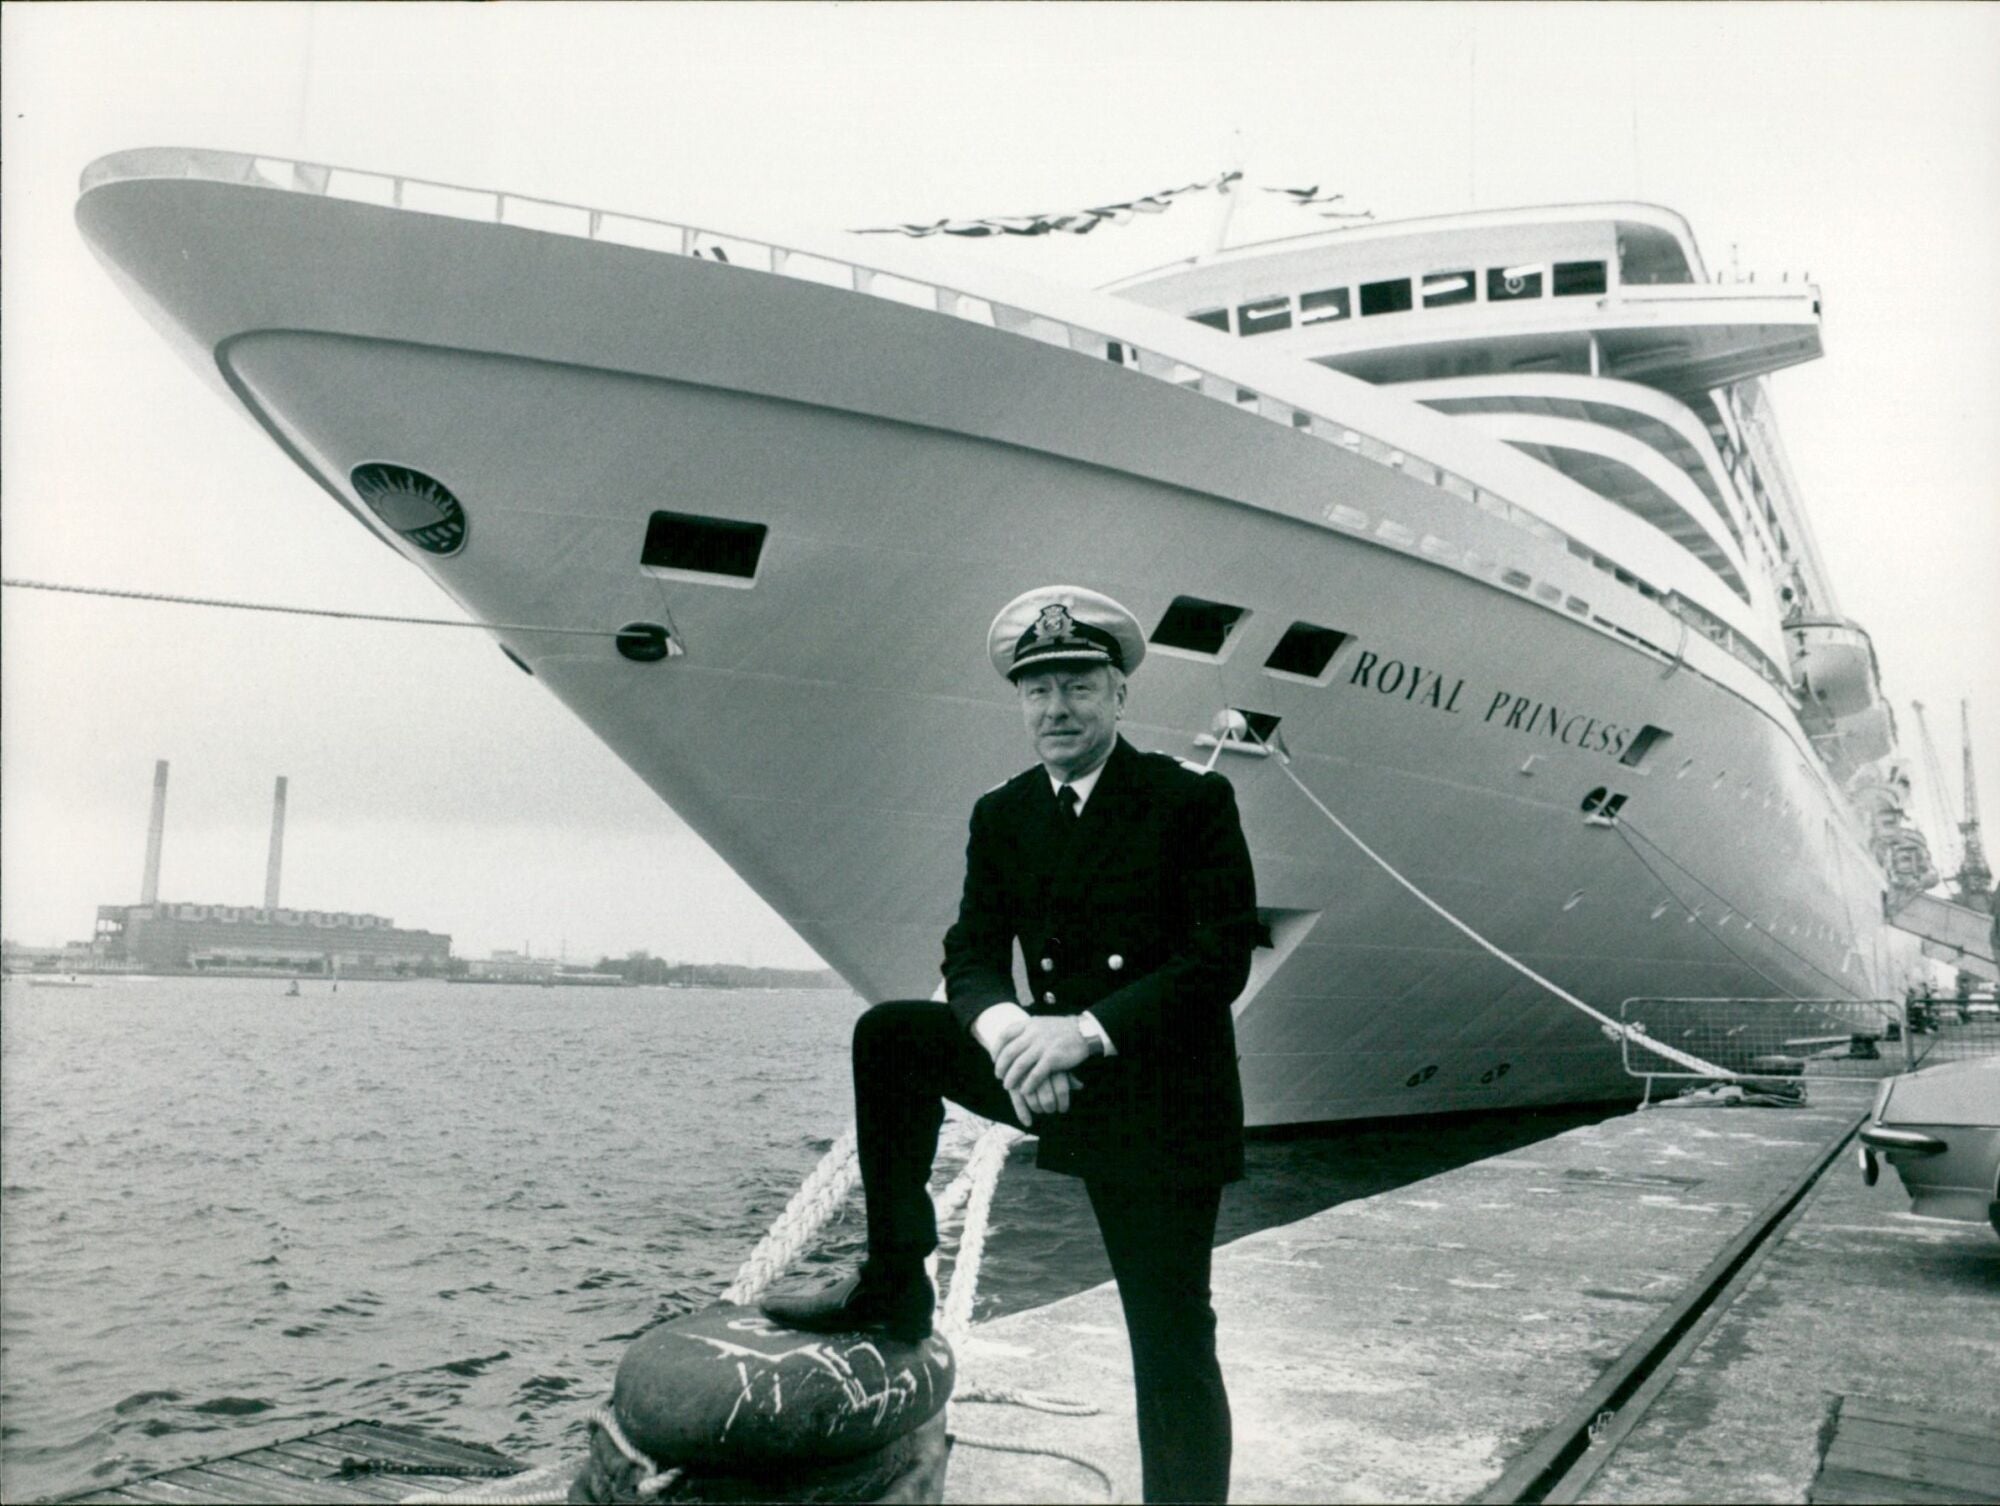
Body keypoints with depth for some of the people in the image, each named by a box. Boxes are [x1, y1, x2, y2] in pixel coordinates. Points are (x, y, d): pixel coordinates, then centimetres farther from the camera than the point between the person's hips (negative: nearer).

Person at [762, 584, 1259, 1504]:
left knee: (1171, 1352, 0)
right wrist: (1006, 1029, -24)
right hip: (1050, 1069, 5)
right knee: (890, 1035, -9)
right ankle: (895, 1287, 1)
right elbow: (972, 955, 0)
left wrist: (1086, 1032, -28)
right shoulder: (1001, 817, 4)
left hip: (1160, 1101, -4)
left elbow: (1222, 961, -17)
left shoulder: (1194, 802, -10)